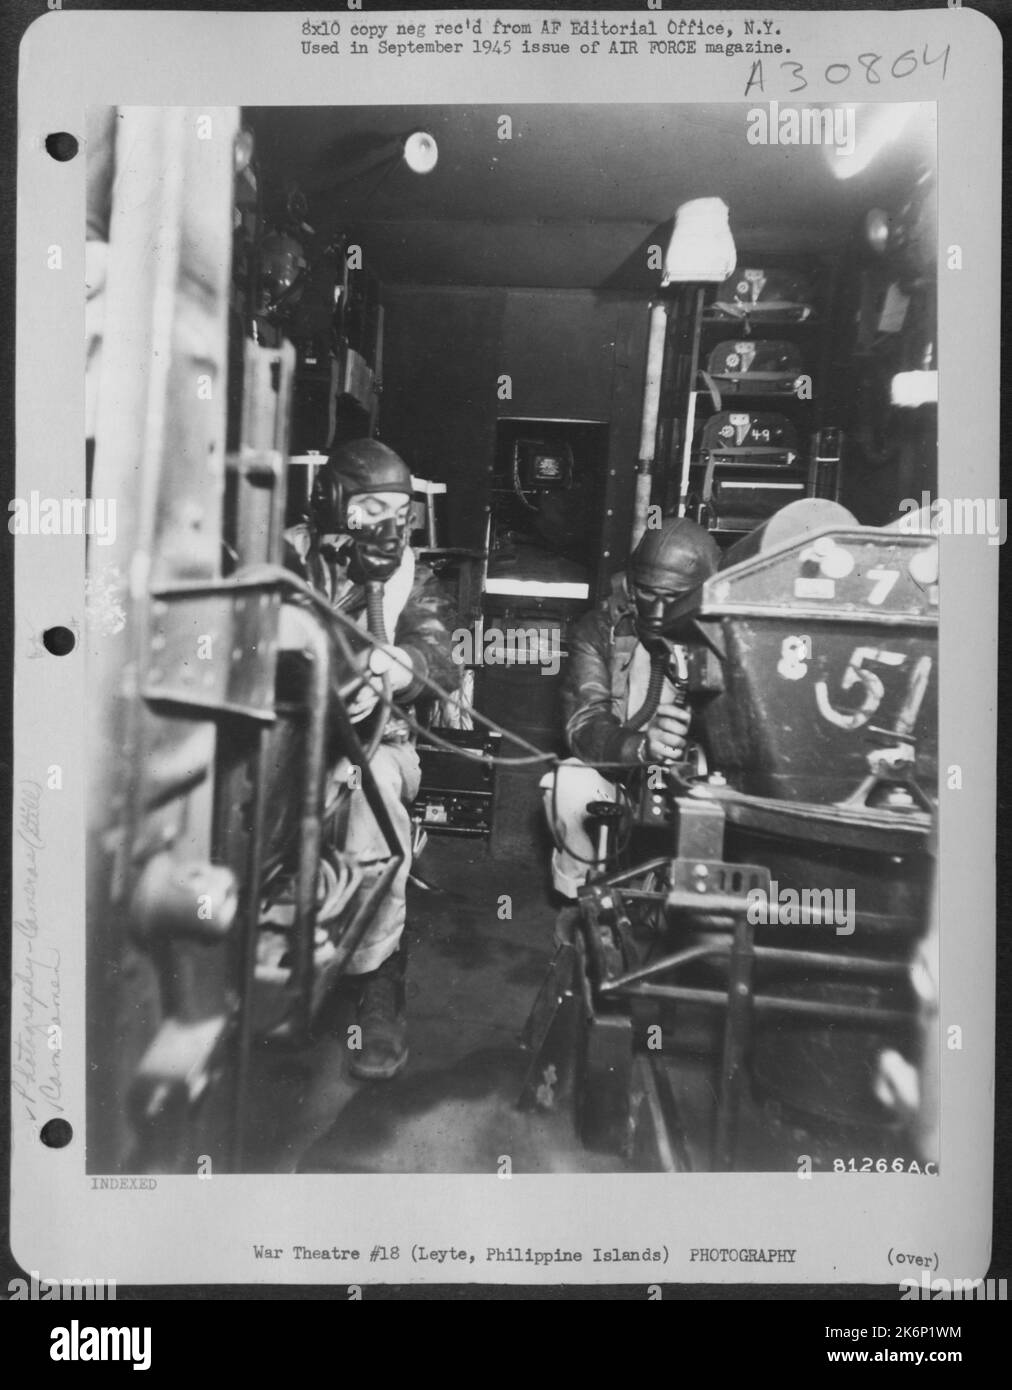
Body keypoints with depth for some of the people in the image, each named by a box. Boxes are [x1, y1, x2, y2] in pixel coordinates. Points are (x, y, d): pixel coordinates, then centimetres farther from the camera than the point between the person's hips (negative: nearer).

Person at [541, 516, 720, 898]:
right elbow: (584, 722, -19)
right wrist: (642, 747, -40)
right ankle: (580, 889, -1)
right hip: (617, 771, 0)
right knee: (570, 786, -30)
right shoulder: (599, 630, -6)